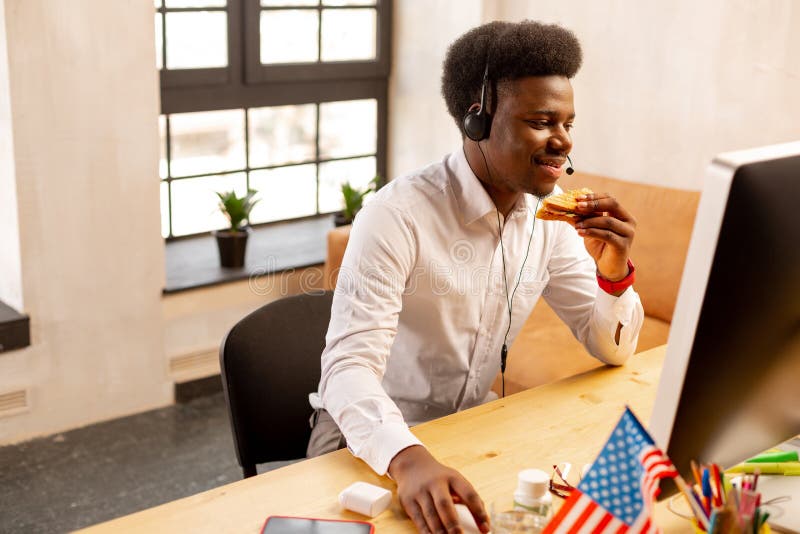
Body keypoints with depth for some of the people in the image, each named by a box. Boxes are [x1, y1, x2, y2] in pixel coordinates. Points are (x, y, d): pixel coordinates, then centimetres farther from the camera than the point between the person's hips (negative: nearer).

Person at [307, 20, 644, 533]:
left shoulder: (549, 216, -3)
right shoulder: (399, 215, -24)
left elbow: (612, 348, 2)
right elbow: (349, 367, -31)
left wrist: (613, 272, -18)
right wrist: (410, 460, -50)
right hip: (377, 445, -5)